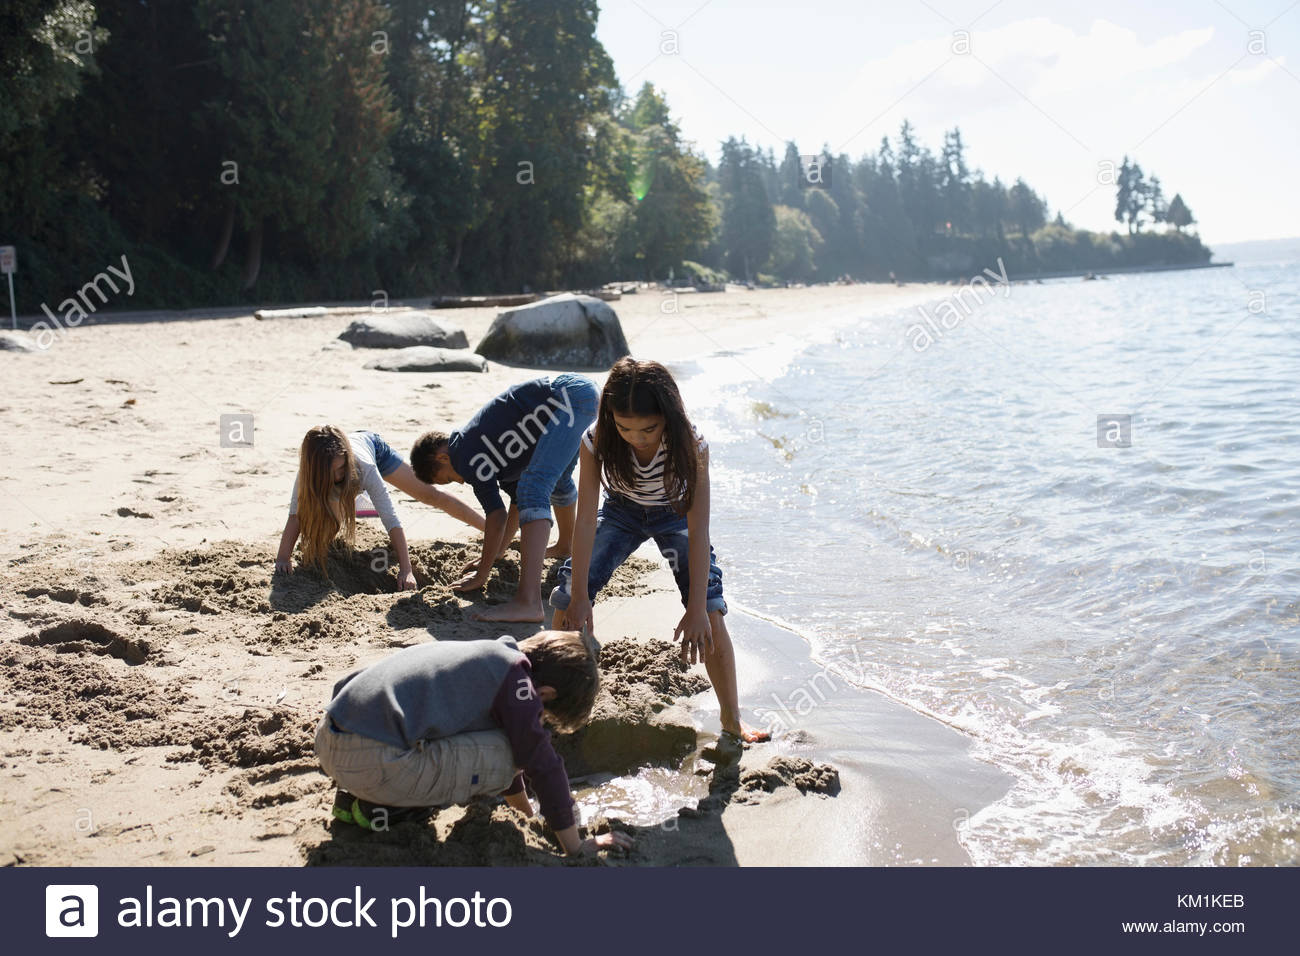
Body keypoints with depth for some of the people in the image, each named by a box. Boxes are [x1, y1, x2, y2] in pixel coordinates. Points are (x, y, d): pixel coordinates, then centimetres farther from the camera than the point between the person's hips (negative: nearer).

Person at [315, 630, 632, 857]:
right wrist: (576, 846, 7)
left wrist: (528, 816, 46)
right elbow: (543, 766, -4)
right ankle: (389, 807, -3)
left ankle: (354, 797, 16)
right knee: (506, 754, -6)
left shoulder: (494, 656, 23)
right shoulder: (517, 678, -6)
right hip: (369, 761, -10)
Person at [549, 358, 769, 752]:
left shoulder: (690, 446, -35)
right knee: (566, 599, -10)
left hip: (675, 515, -1)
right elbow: (586, 520, -27)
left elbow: (698, 532, -33)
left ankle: (733, 725, -3)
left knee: (711, 614, -17)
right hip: (621, 512, 2)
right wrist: (578, 597, -27)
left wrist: (697, 610, -34)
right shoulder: (597, 441, -31)